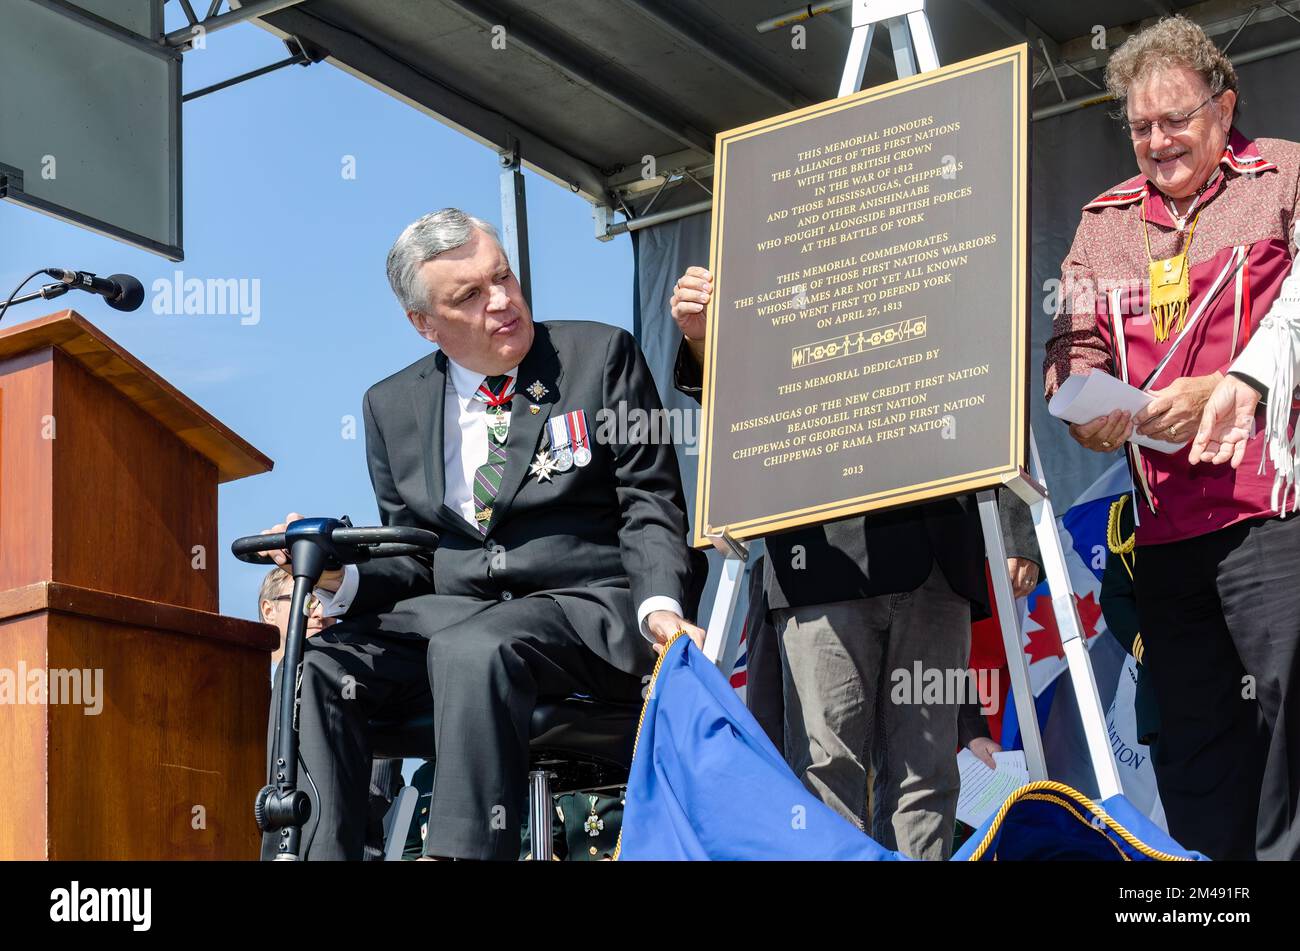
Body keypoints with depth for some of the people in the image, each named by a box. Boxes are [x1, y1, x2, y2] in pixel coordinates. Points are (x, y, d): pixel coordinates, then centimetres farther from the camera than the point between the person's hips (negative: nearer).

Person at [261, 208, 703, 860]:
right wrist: (342, 579, -6)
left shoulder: (601, 355, 6)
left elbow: (650, 505, 1)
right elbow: (416, 560, 17)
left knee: (471, 650, -36)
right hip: (449, 610, 4)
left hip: (586, 610, -4)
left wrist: (658, 605, -17)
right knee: (315, 665, -21)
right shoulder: (392, 404, 16)